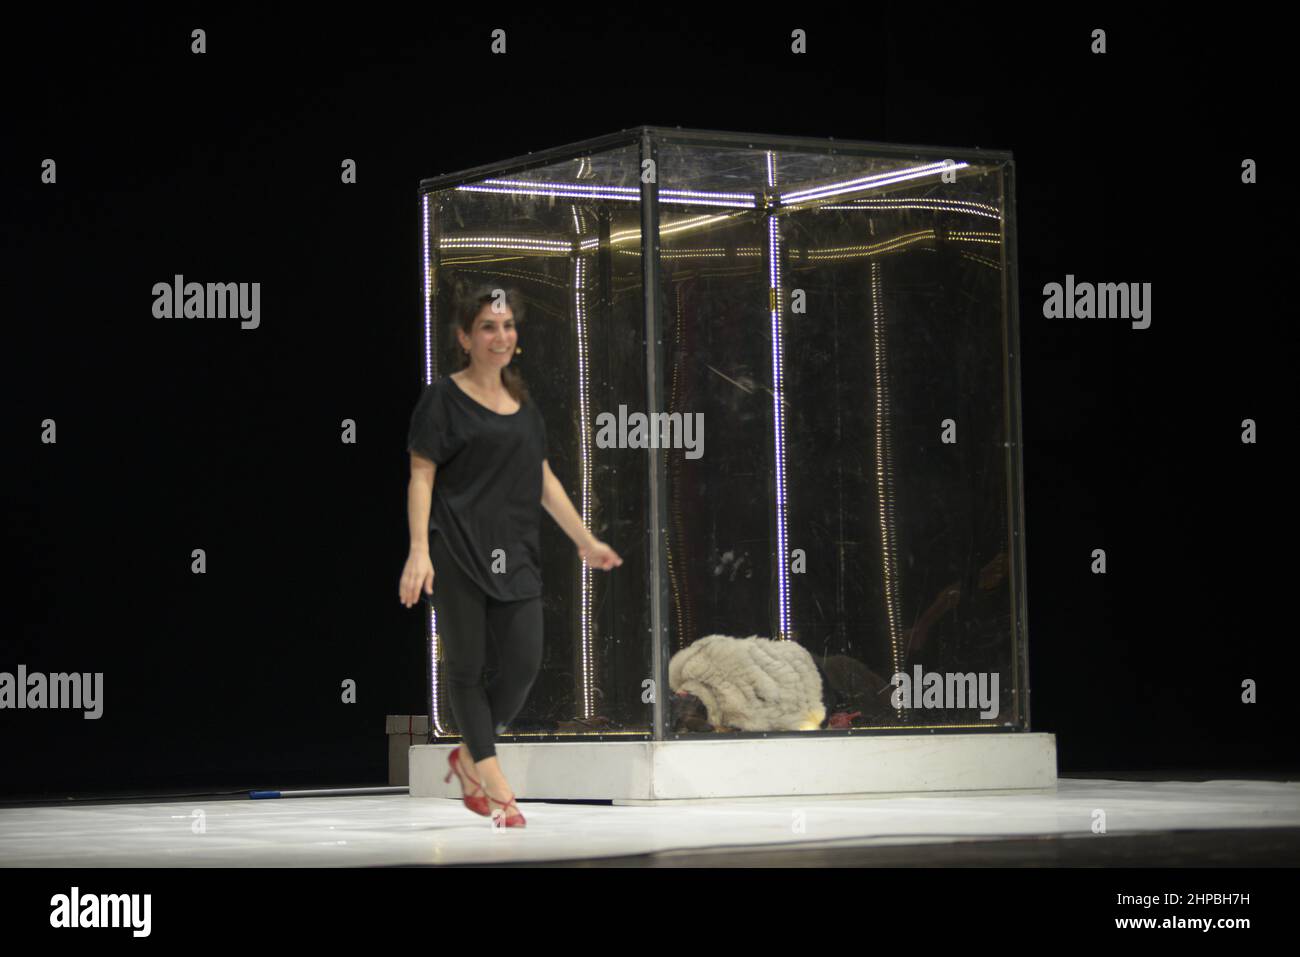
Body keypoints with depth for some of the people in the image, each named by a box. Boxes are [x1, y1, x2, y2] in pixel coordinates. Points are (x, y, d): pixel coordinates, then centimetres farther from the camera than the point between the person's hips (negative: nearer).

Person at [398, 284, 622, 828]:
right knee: (466, 666, 0)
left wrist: (585, 540, 21)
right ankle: (492, 782, 5)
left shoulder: (522, 404, 16)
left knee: (524, 664, -3)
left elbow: (543, 478, 22)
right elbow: (421, 477, -7)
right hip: (457, 552, -5)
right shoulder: (443, 400, -2)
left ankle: (468, 756, 17)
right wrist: (418, 551, -18)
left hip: (513, 555, 6)